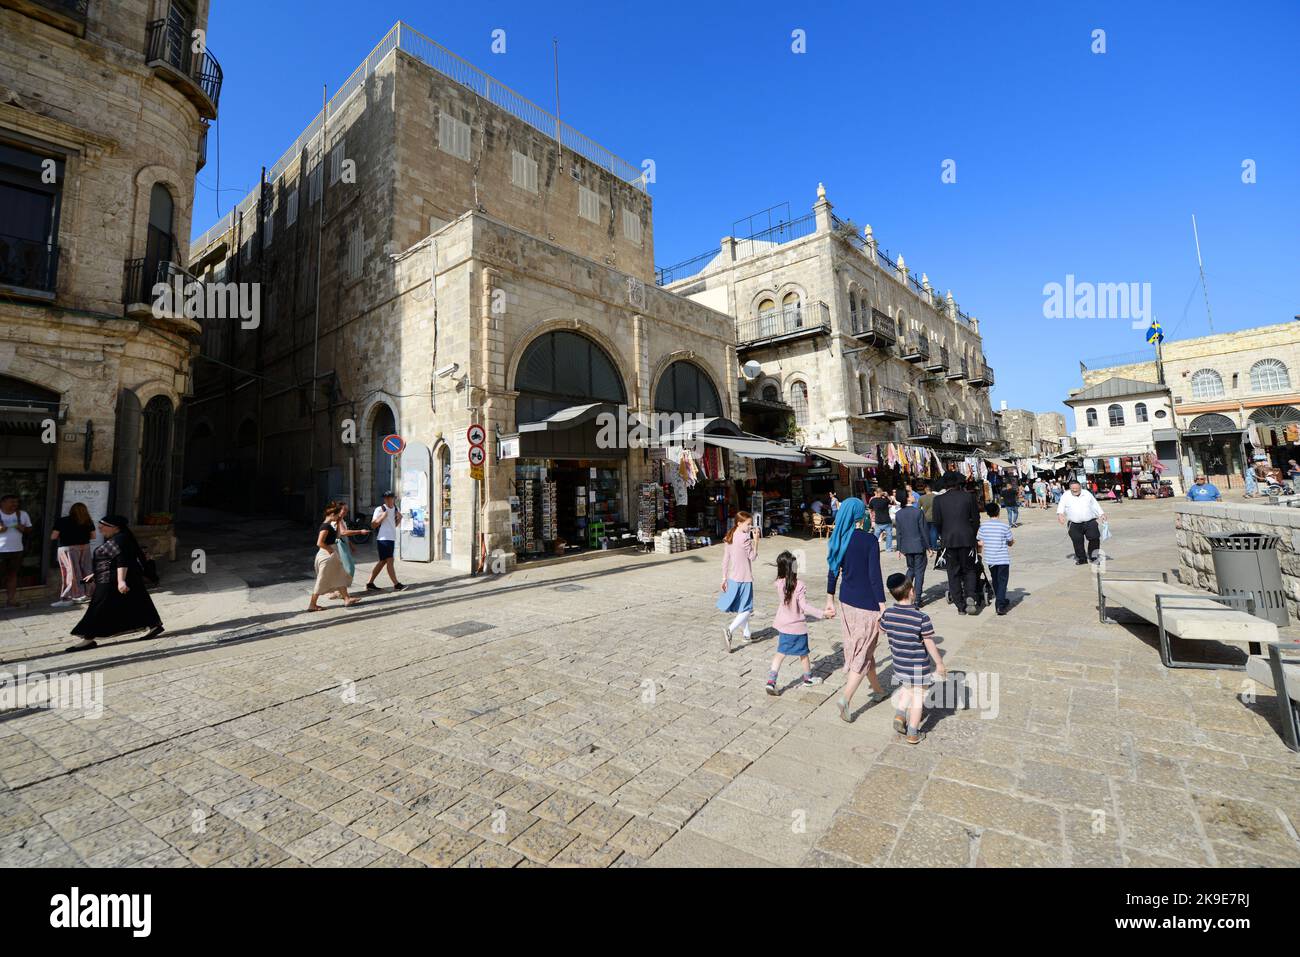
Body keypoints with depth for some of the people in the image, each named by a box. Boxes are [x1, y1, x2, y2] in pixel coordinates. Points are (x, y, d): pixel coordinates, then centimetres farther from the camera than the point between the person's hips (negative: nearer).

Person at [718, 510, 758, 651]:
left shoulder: (729, 537, 6)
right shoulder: (745, 537, -17)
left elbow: (725, 560, 9)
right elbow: (752, 556, -9)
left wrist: (724, 578, 14)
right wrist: (756, 540, -6)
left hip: (733, 578, 8)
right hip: (744, 578, -8)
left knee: (742, 608, 22)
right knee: (746, 609, -2)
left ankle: (746, 633, 34)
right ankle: (729, 629, -19)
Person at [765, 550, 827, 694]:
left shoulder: (779, 584, -8)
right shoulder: (799, 586, -22)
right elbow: (805, 607, -24)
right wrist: (823, 614, -21)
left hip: (782, 625, 4)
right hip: (797, 627, -4)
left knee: (780, 653, 12)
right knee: (803, 653, 18)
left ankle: (771, 681, 2)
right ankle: (808, 678, 38)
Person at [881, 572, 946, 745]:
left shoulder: (888, 614, -10)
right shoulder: (922, 618, -23)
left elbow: (883, 631, 8)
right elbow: (930, 645, -16)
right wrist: (940, 664, -2)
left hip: (899, 665, 4)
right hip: (919, 667, -4)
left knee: (906, 689, 27)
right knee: (918, 696, 11)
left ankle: (899, 714, 10)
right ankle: (913, 734, 18)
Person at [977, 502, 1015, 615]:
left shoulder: (983, 526, -3)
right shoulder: (1005, 526, -9)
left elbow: (980, 543, -1)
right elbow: (1010, 543, 0)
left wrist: (981, 553, 18)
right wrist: (1013, 540, 23)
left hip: (989, 559, 3)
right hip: (1003, 559, -3)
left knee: (995, 581, 17)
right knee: (1002, 581, 1)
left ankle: (1000, 601, 30)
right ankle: (1000, 605, -8)